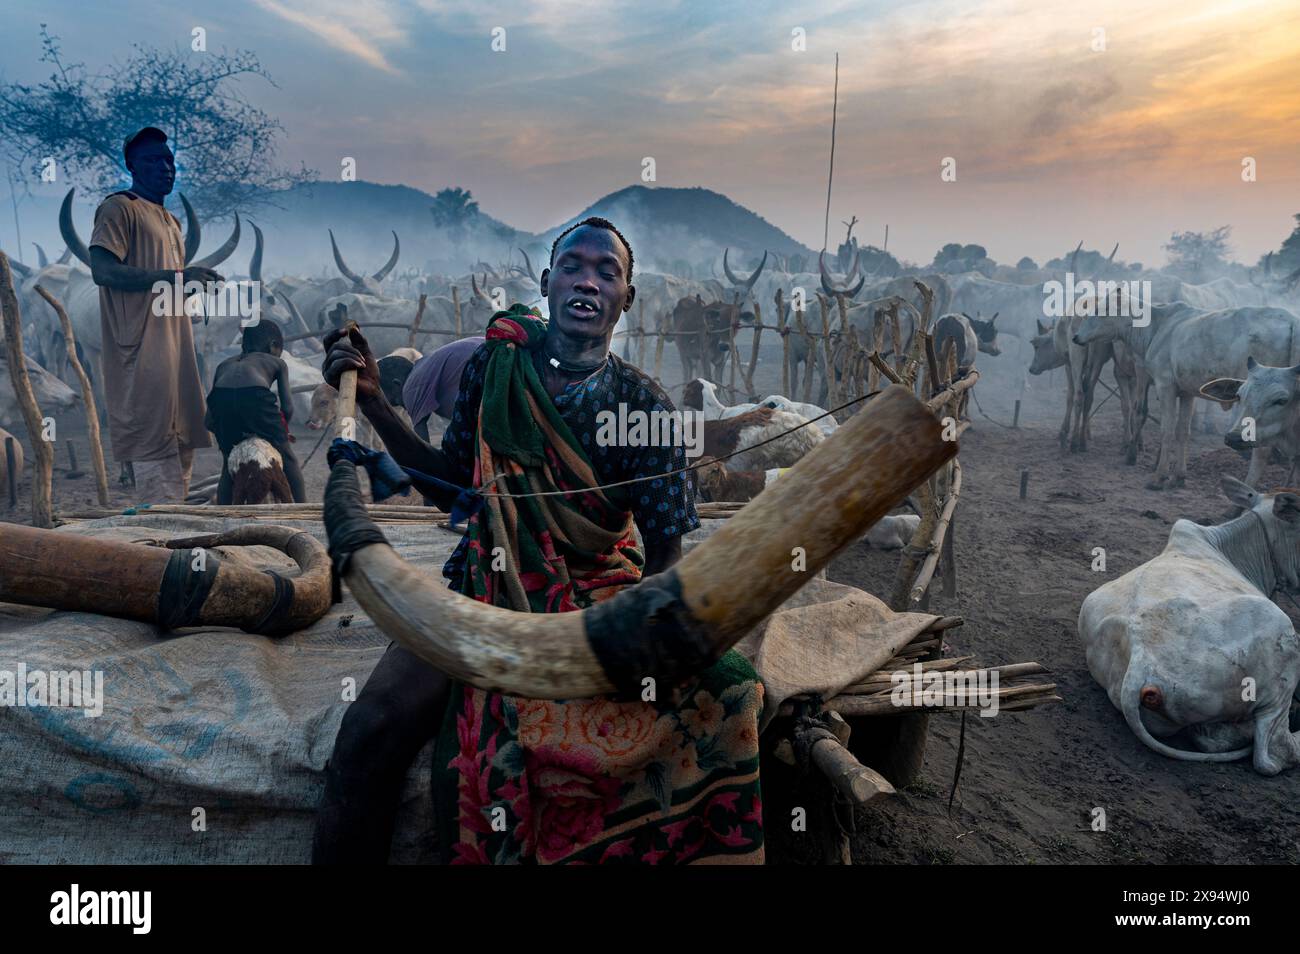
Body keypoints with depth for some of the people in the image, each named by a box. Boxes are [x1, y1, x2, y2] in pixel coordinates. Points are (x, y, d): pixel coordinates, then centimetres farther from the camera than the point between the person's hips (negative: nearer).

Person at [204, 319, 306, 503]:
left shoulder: (225, 364, 39)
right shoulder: (277, 362, 32)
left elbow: (209, 421, 29)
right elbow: (287, 408, 15)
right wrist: (279, 431, 29)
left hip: (221, 398, 3)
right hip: (254, 394, -3)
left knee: (229, 463, 26)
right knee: (287, 458, 17)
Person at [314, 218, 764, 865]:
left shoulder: (642, 404, -1)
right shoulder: (493, 367, 4)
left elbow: (665, 546, -4)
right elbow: (449, 488, 10)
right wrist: (372, 403, 1)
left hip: (599, 595, -1)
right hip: (487, 586, 1)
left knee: (726, 695, -30)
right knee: (371, 730, -25)